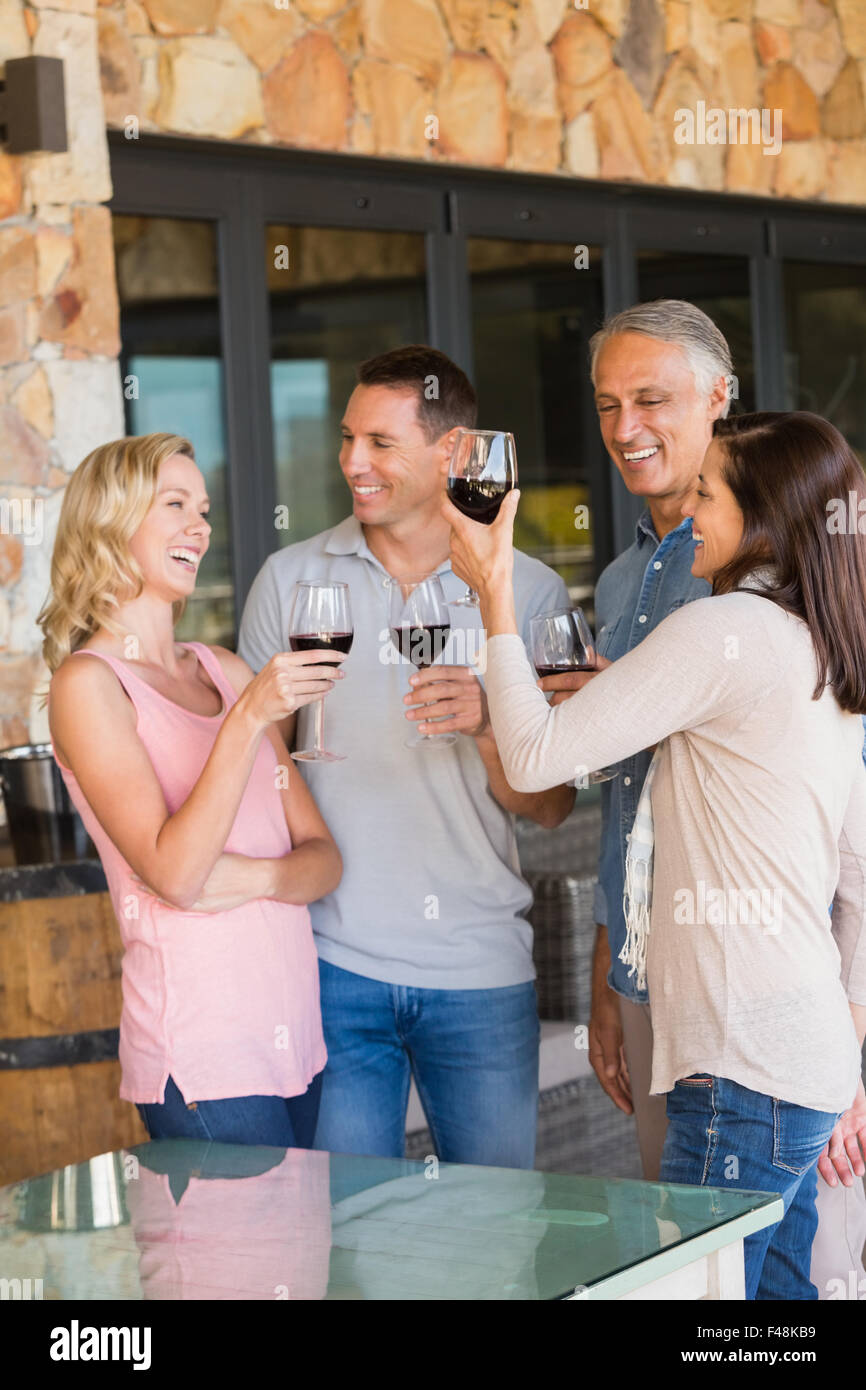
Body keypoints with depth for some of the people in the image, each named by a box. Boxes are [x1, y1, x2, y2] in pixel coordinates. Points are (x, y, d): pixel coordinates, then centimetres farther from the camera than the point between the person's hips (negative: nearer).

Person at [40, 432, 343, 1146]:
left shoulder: (226, 670, 14)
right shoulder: (88, 681, -7)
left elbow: (323, 859, 10)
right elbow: (173, 873, -18)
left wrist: (254, 877, -11)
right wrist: (249, 717, -24)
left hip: (295, 1028, 7)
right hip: (201, 1054, -7)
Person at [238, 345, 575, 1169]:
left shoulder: (530, 591, 2)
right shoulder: (290, 580, 4)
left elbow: (551, 808, 2)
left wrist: (487, 725, -18)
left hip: (483, 971, 0)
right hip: (333, 964, 0)